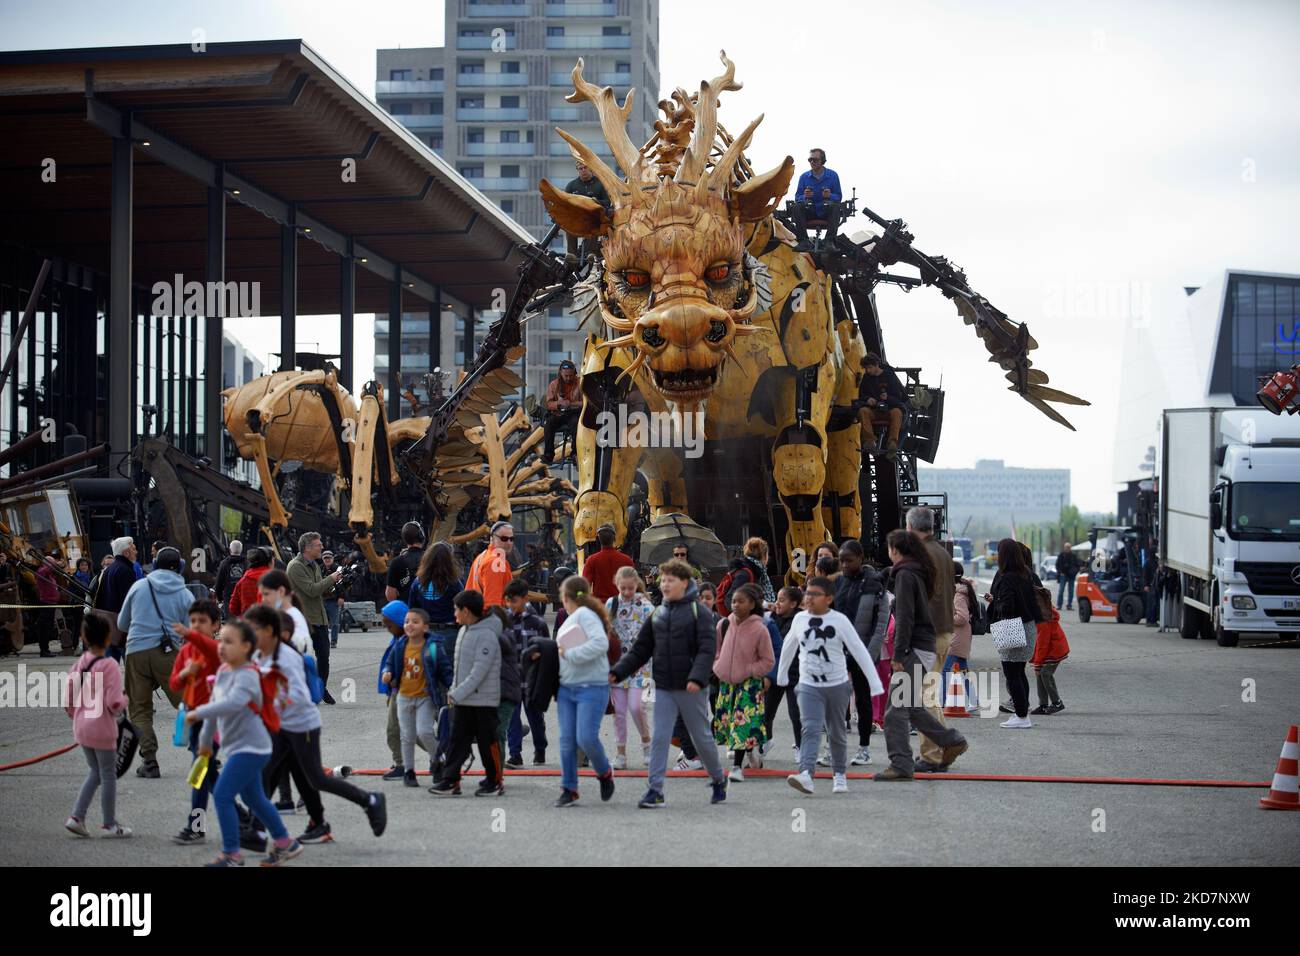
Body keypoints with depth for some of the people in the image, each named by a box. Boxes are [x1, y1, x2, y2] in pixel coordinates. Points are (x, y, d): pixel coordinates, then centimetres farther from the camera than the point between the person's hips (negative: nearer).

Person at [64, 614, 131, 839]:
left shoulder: (80, 663, 1)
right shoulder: (109, 665, -17)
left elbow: (68, 696, 5)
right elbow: (114, 702, -21)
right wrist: (125, 700, 0)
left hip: (81, 726, 6)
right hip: (102, 728, -6)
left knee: (95, 772, 21)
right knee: (108, 775, 8)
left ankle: (76, 816, 13)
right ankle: (110, 824, 16)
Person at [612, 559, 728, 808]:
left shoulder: (699, 612, -6)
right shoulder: (657, 614, 10)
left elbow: (707, 649, -16)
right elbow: (640, 650, 12)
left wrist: (697, 678, -29)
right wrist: (617, 672, 2)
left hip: (690, 688, -4)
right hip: (663, 687, 4)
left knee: (702, 737, 9)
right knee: (659, 738, -3)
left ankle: (719, 779, 29)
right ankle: (655, 790, -3)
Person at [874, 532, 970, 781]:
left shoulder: (905, 575, -11)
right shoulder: (918, 573, 18)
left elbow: (905, 618, -17)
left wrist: (899, 655, -18)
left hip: (914, 649, -10)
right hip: (925, 647, 10)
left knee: (896, 709, -8)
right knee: (910, 706, 18)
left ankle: (901, 765, -9)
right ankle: (952, 742, 23)